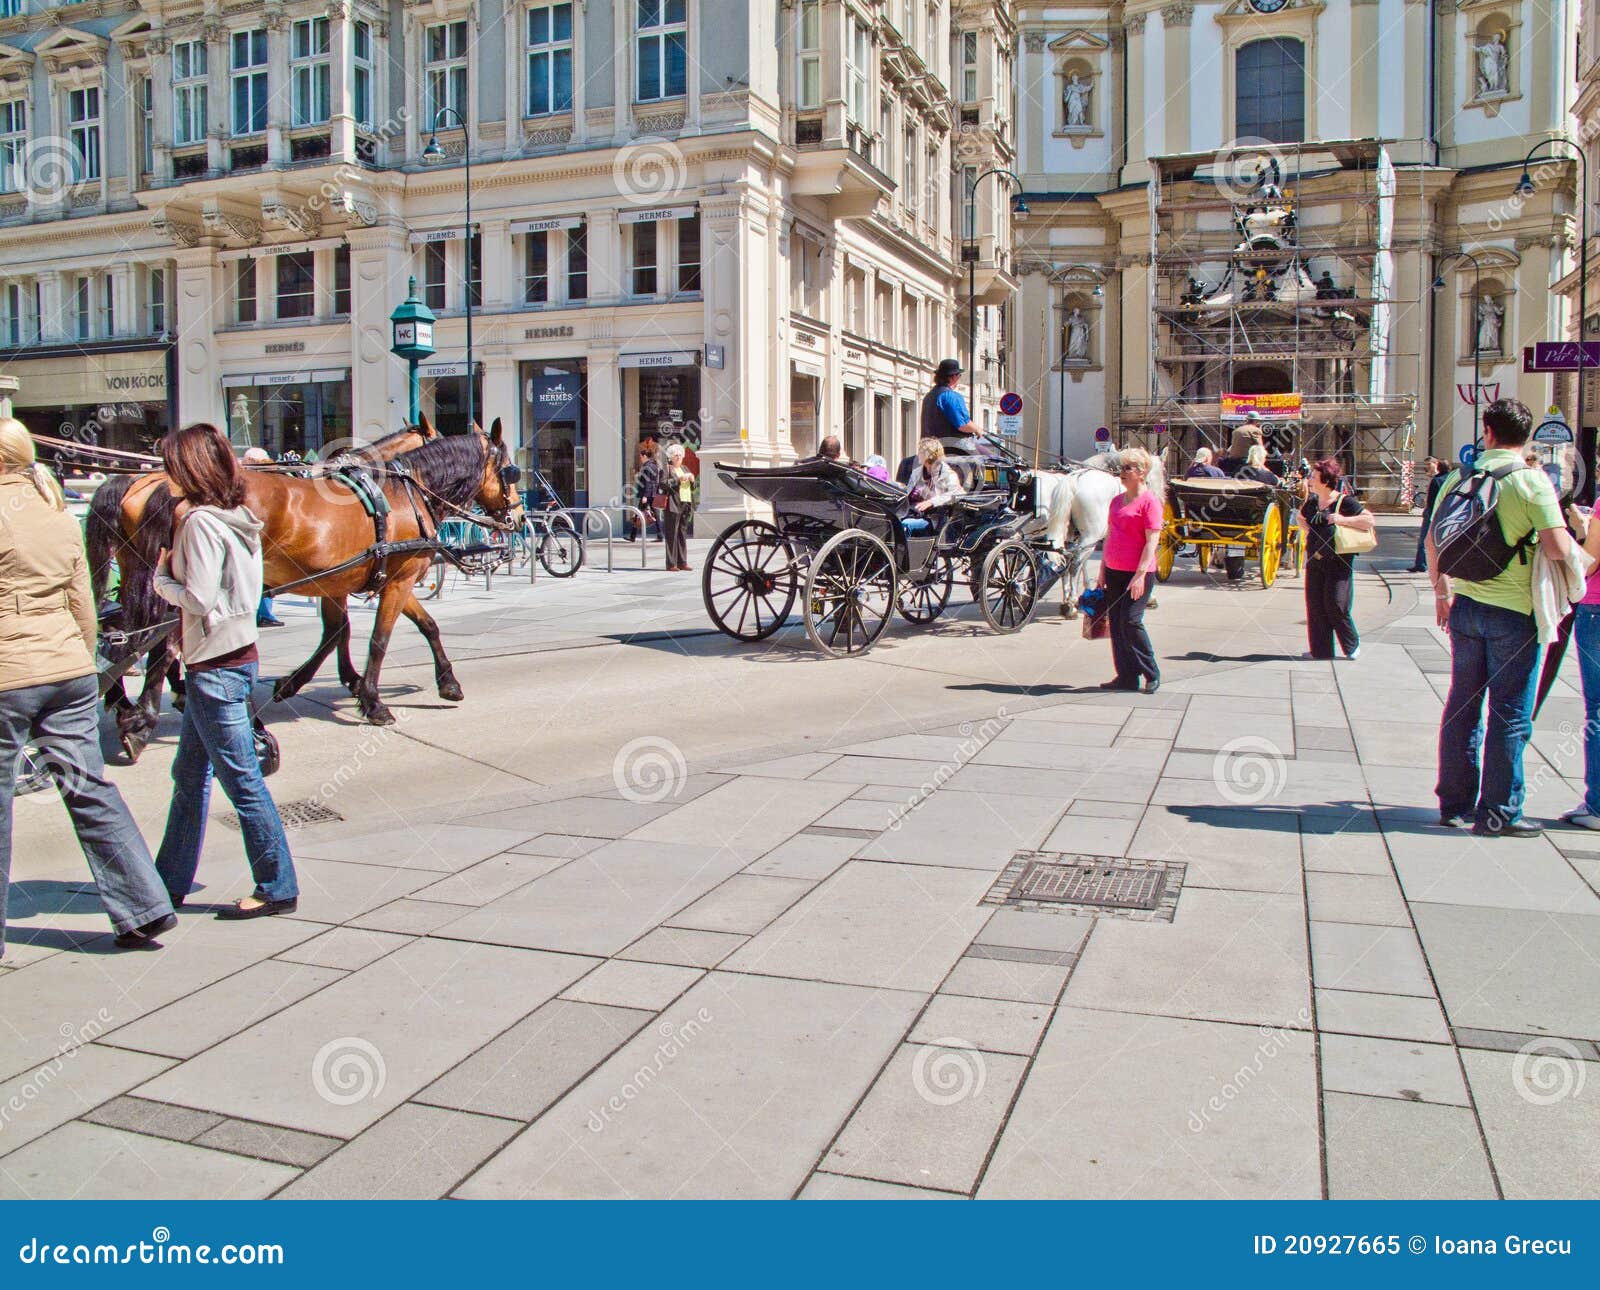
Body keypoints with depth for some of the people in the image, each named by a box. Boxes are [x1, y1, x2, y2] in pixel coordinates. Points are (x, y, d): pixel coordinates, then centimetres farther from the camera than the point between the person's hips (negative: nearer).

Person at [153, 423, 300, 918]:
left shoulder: (201, 521, -16)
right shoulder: (234, 517, 11)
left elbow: (198, 599, -19)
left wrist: (162, 577, -3)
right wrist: (172, 573, 5)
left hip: (217, 667, -10)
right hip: (235, 656, 10)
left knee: (242, 780, -2)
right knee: (188, 774, 18)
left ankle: (278, 889, 6)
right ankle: (171, 882, 30)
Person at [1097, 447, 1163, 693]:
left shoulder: (1149, 501, -9)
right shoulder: (1116, 501, 14)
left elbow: (1152, 541, -14)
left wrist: (1140, 575, -20)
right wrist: (1102, 569, 14)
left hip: (1137, 573, -8)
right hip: (1114, 571, 8)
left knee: (1131, 621, -11)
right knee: (1116, 623, 6)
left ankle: (1152, 674, 5)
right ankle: (1126, 676, 13)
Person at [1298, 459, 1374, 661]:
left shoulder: (1345, 502, -10)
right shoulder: (1312, 501, 8)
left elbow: (1370, 521, -15)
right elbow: (1301, 517, 29)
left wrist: (1343, 520, -22)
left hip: (1339, 563, -6)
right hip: (1315, 561, 6)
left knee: (1335, 606, -6)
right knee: (1315, 606, 4)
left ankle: (1352, 644, 18)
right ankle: (1320, 650, 12)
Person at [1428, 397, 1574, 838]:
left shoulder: (1459, 478, 3)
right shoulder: (1532, 482, -11)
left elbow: (1433, 540, 8)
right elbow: (1558, 548, -18)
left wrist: (1441, 591, 21)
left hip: (1465, 604, 5)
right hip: (1514, 610, -4)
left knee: (1462, 705, 13)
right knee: (1509, 714, 3)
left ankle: (1454, 802, 19)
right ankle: (1497, 813, 7)